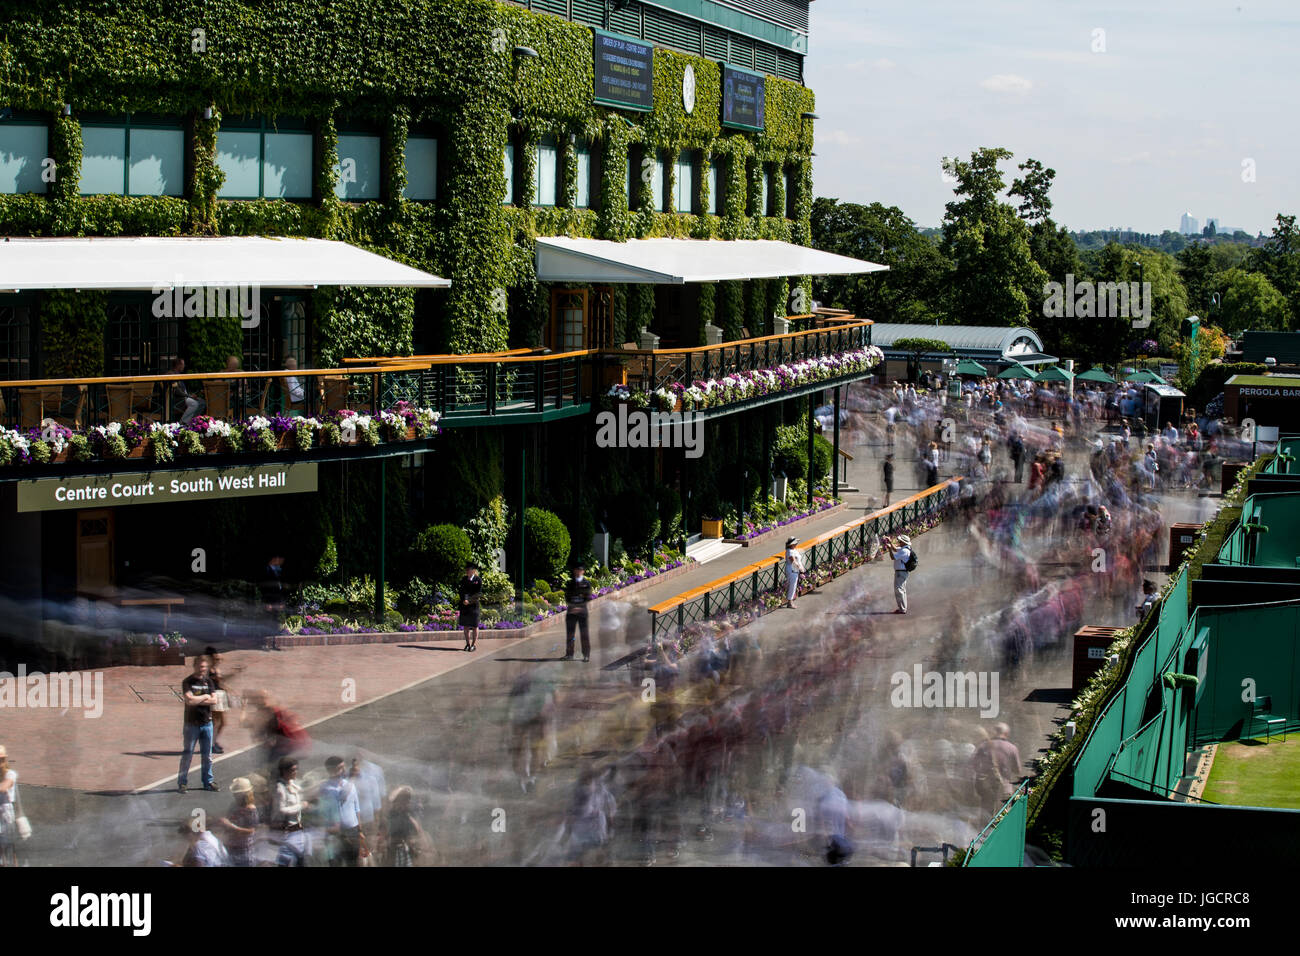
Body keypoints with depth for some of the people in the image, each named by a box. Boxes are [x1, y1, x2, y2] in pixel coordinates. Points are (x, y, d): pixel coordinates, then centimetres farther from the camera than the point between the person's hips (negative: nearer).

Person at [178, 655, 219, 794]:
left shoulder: (208, 681, 8)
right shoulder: (187, 682, -5)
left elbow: (214, 699, -3)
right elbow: (189, 700, -19)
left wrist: (197, 700, -12)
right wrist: (205, 697, -6)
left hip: (207, 723, 4)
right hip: (192, 724, -4)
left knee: (207, 755, 9)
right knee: (187, 755, 0)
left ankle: (208, 782, 17)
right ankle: (182, 782, 7)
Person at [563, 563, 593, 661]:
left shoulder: (587, 583, 5)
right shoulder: (569, 583, 9)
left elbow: (588, 598, -1)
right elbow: (567, 598, 4)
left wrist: (579, 607, -11)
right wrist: (572, 607, -12)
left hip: (582, 611, -1)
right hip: (571, 612, 2)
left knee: (585, 633, -3)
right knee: (570, 632, 1)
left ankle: (586, 655, 0)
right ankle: (569, 654, 7)